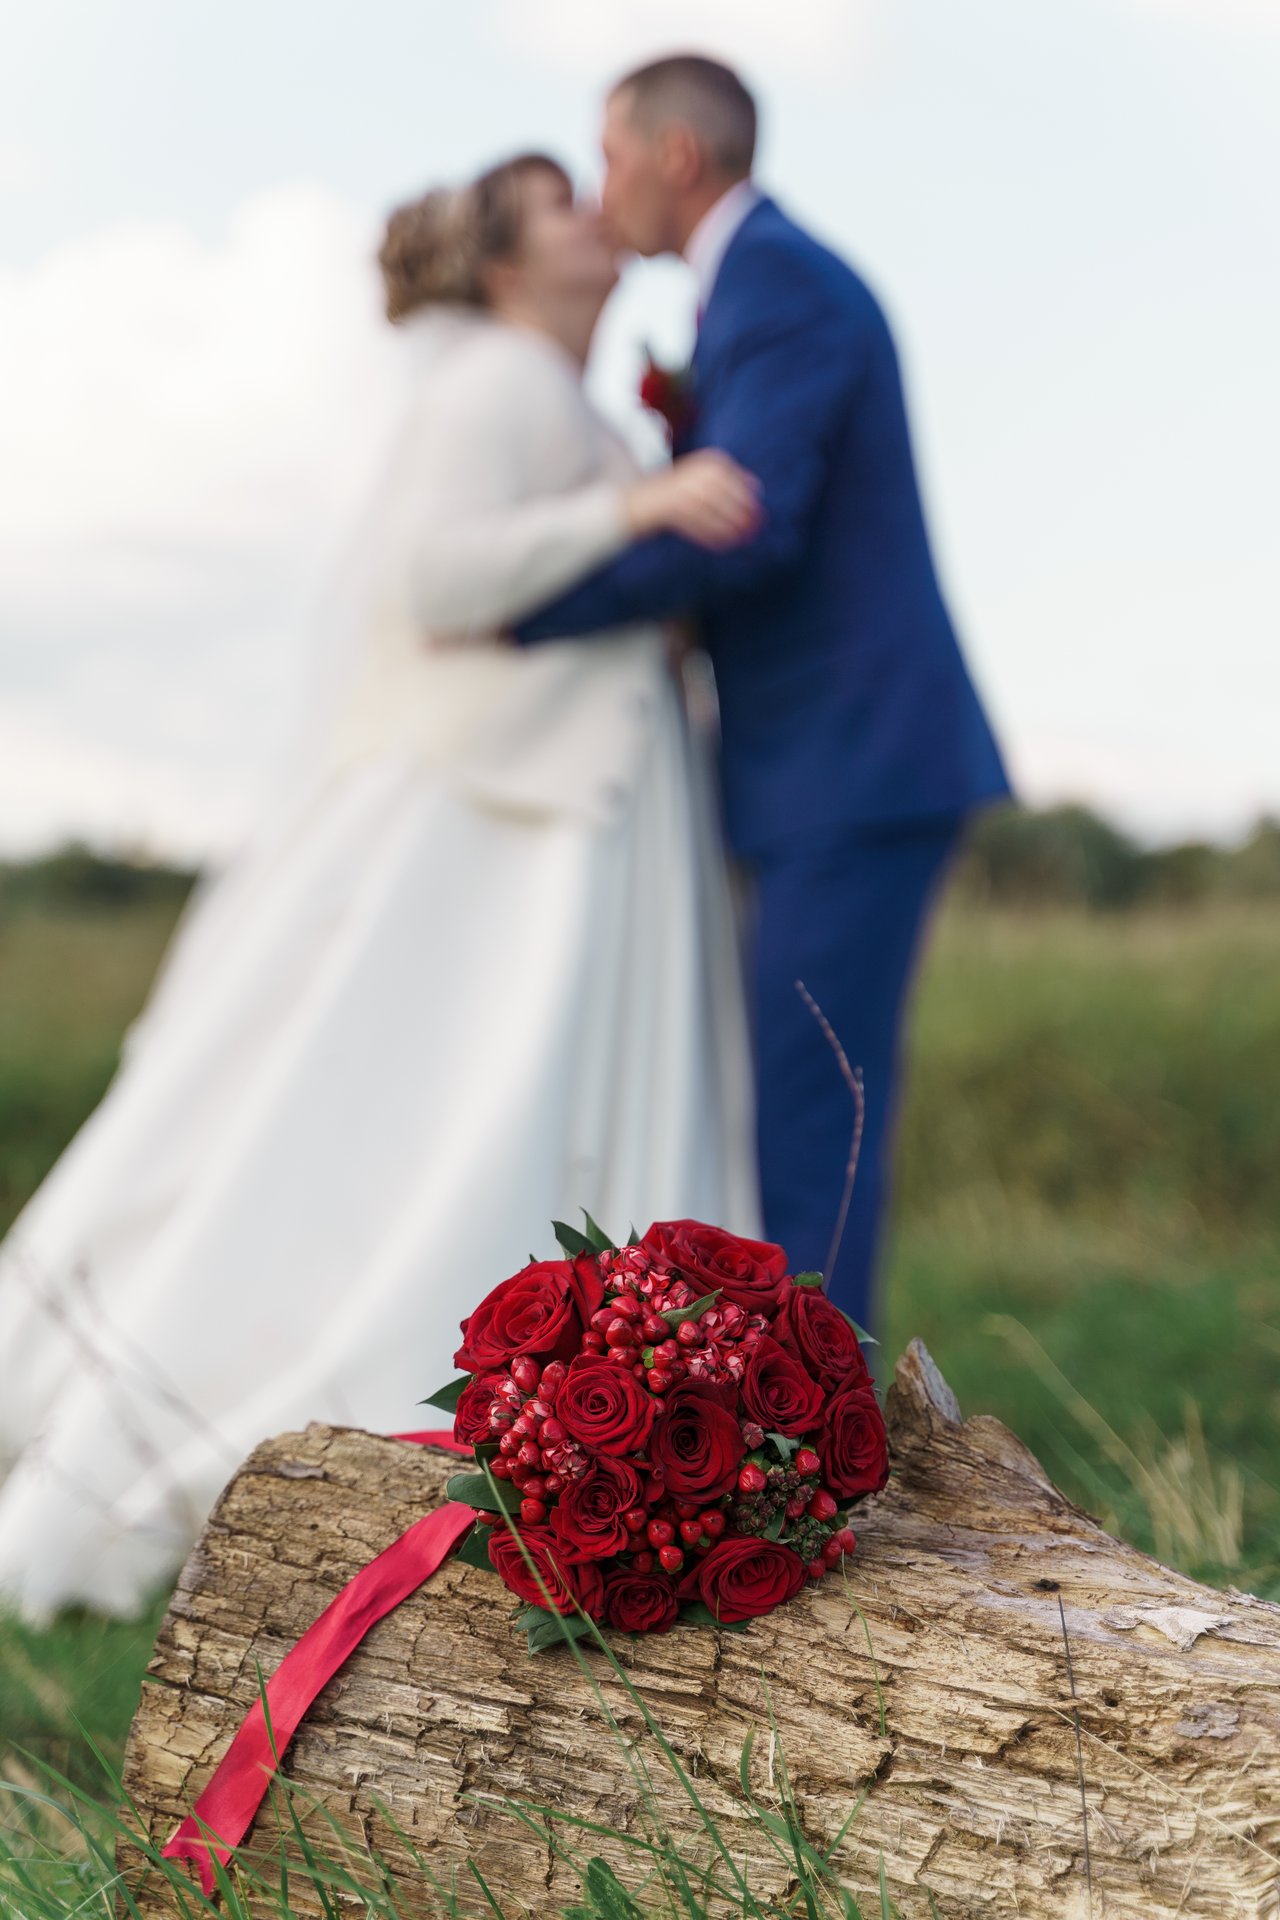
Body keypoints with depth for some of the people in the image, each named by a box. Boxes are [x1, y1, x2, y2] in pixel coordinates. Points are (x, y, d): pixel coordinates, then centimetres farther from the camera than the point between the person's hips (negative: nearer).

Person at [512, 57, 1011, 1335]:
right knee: (812, 1101, 10)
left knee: (807, 1102, -11)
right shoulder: (782, 284, 22)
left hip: (858, 766, -10)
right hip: (845, 769, 10)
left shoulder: (775, 279, -11)